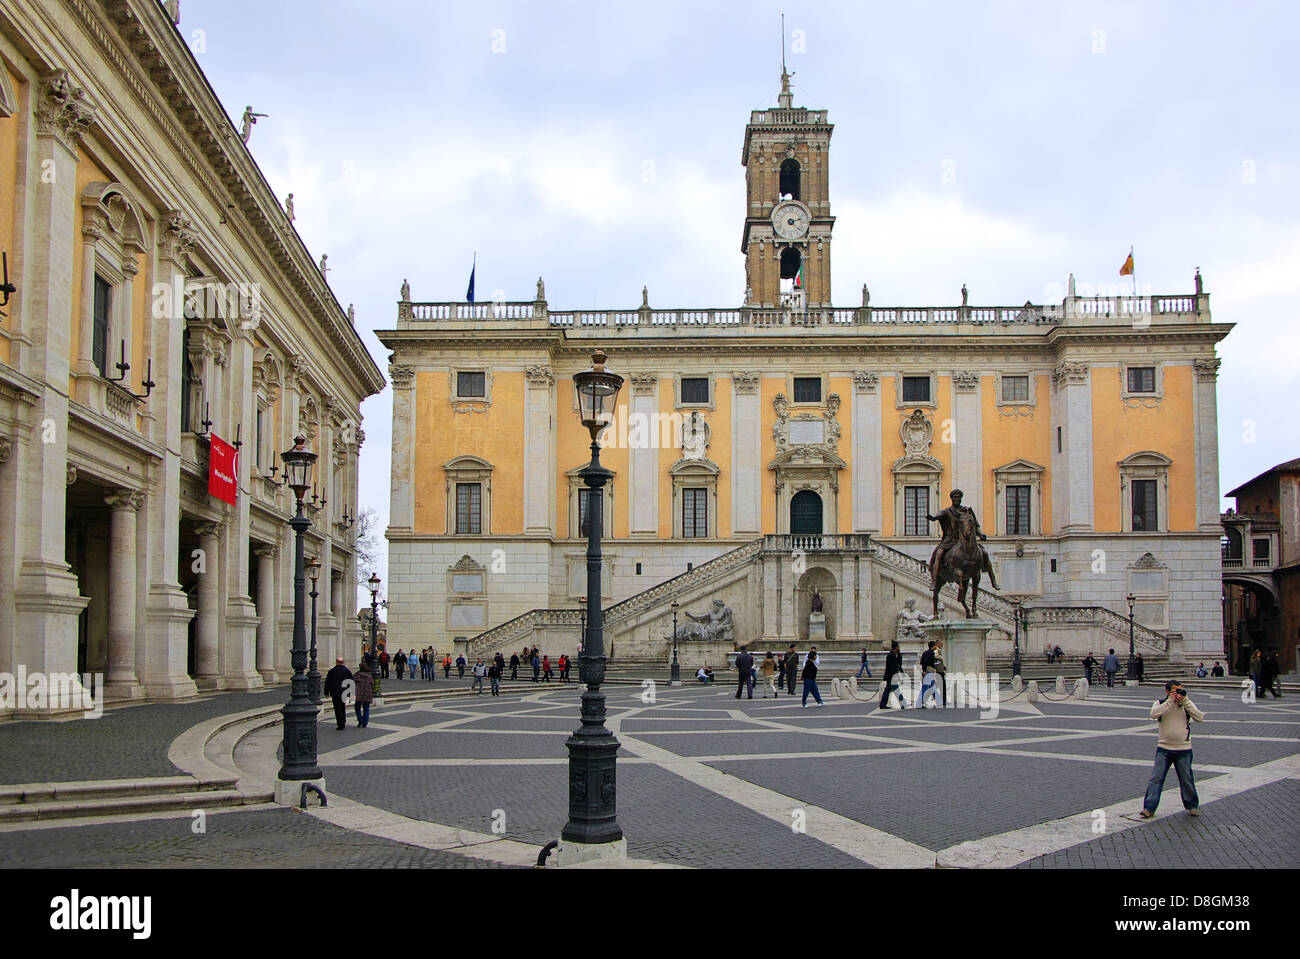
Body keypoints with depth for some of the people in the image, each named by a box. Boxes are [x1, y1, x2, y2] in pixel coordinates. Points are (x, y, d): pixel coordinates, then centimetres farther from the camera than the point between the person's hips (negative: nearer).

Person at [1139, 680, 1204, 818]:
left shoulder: (1187, 703, 4)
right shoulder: (1161, 703, 1)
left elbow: (1200, 718, -10)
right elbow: (1154, 714, -20)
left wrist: (1185, 701, -16)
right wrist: (1170, 701, -21)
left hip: (1184, 749, 1)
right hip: (1164, 748, -1)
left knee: (1186, 779, 8)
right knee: (1156, 778, -6)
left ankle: (1192, 806, 27)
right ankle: (1149, 808, -5)